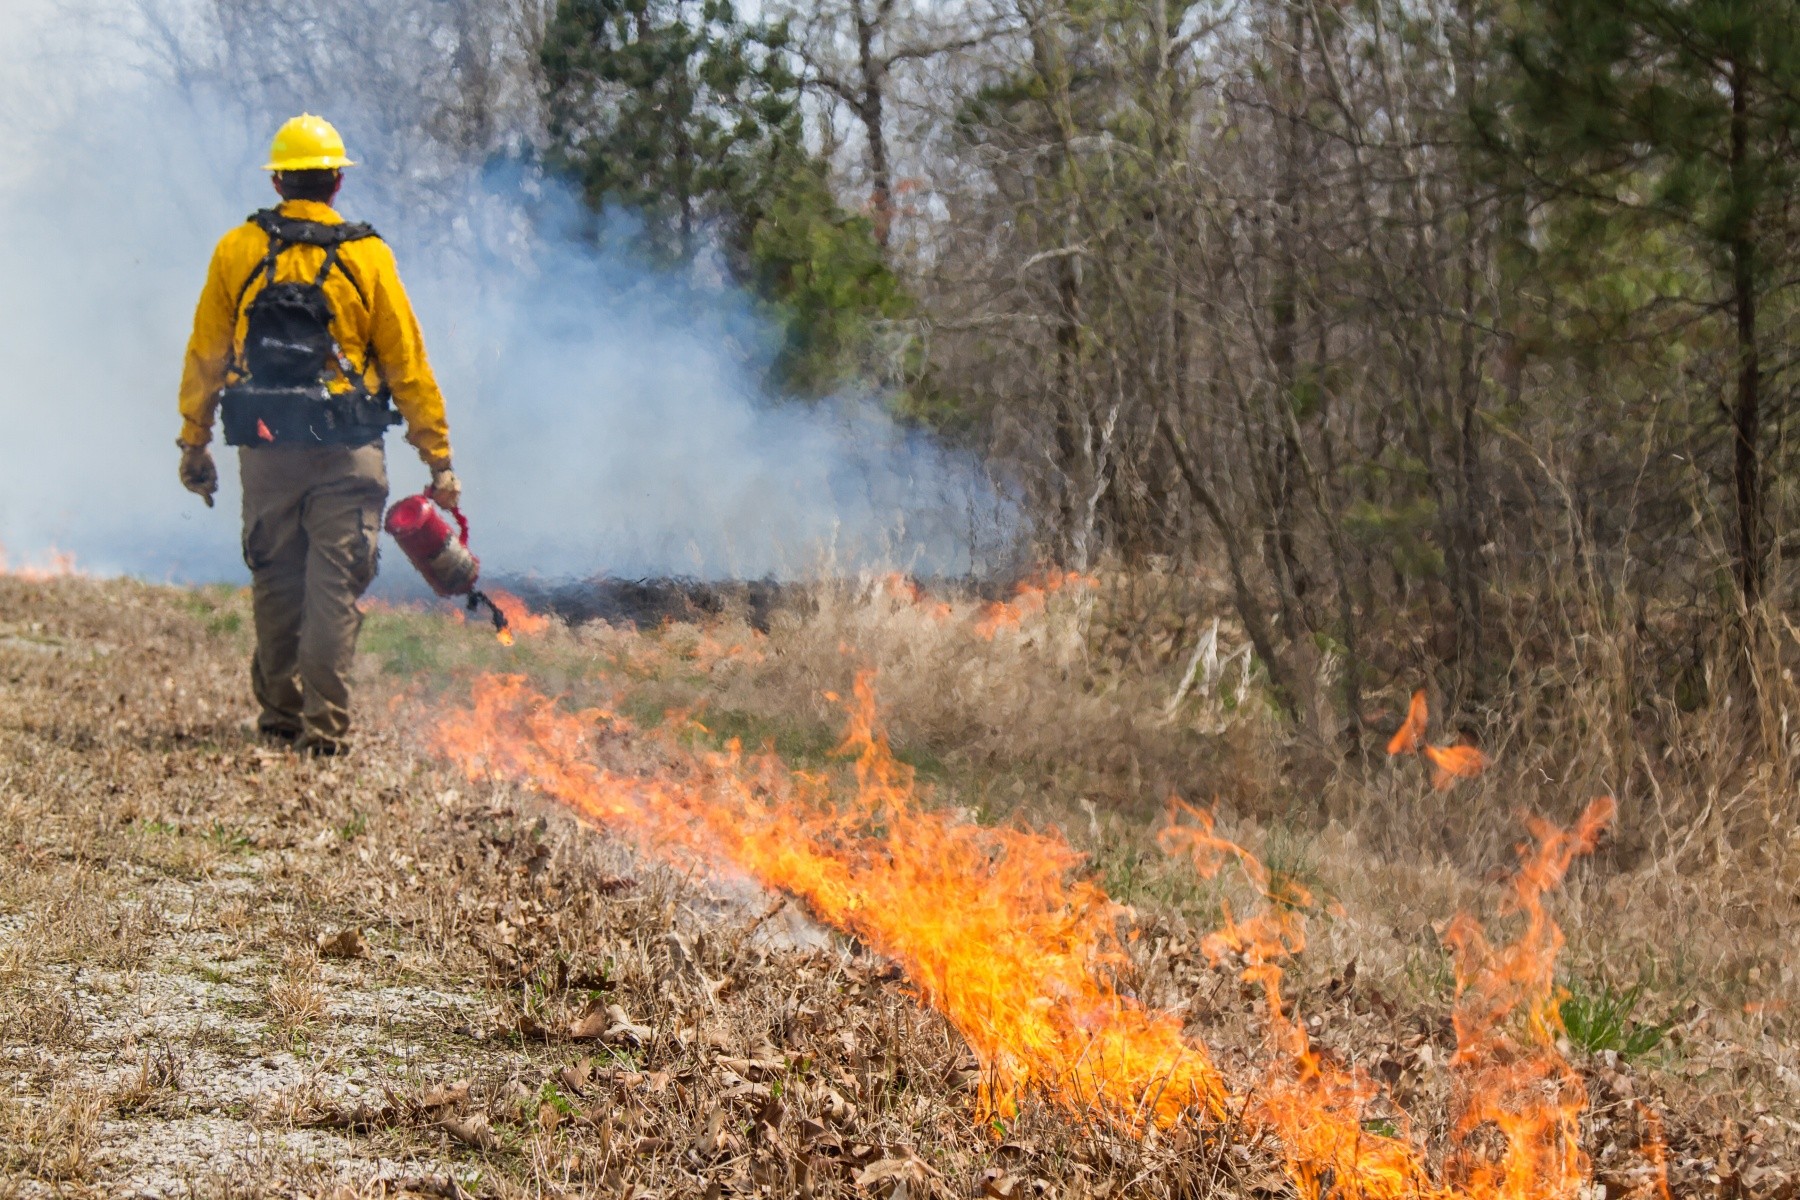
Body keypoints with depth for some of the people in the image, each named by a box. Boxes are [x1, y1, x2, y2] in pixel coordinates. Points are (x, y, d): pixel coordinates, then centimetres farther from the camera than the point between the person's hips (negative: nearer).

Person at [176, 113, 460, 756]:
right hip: (346, 454, -2)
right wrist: (438, 458, 3)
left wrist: (194, 443, 14)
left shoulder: (236, 251, 3)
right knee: (334, 584, -1)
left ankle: (280, 713, 23)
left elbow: (205, 355, 6)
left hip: (265, 446, 2)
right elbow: (407, 364, -1)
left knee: (275, 582, 14)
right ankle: (325, 726, -5)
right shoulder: (367, 256, -2)